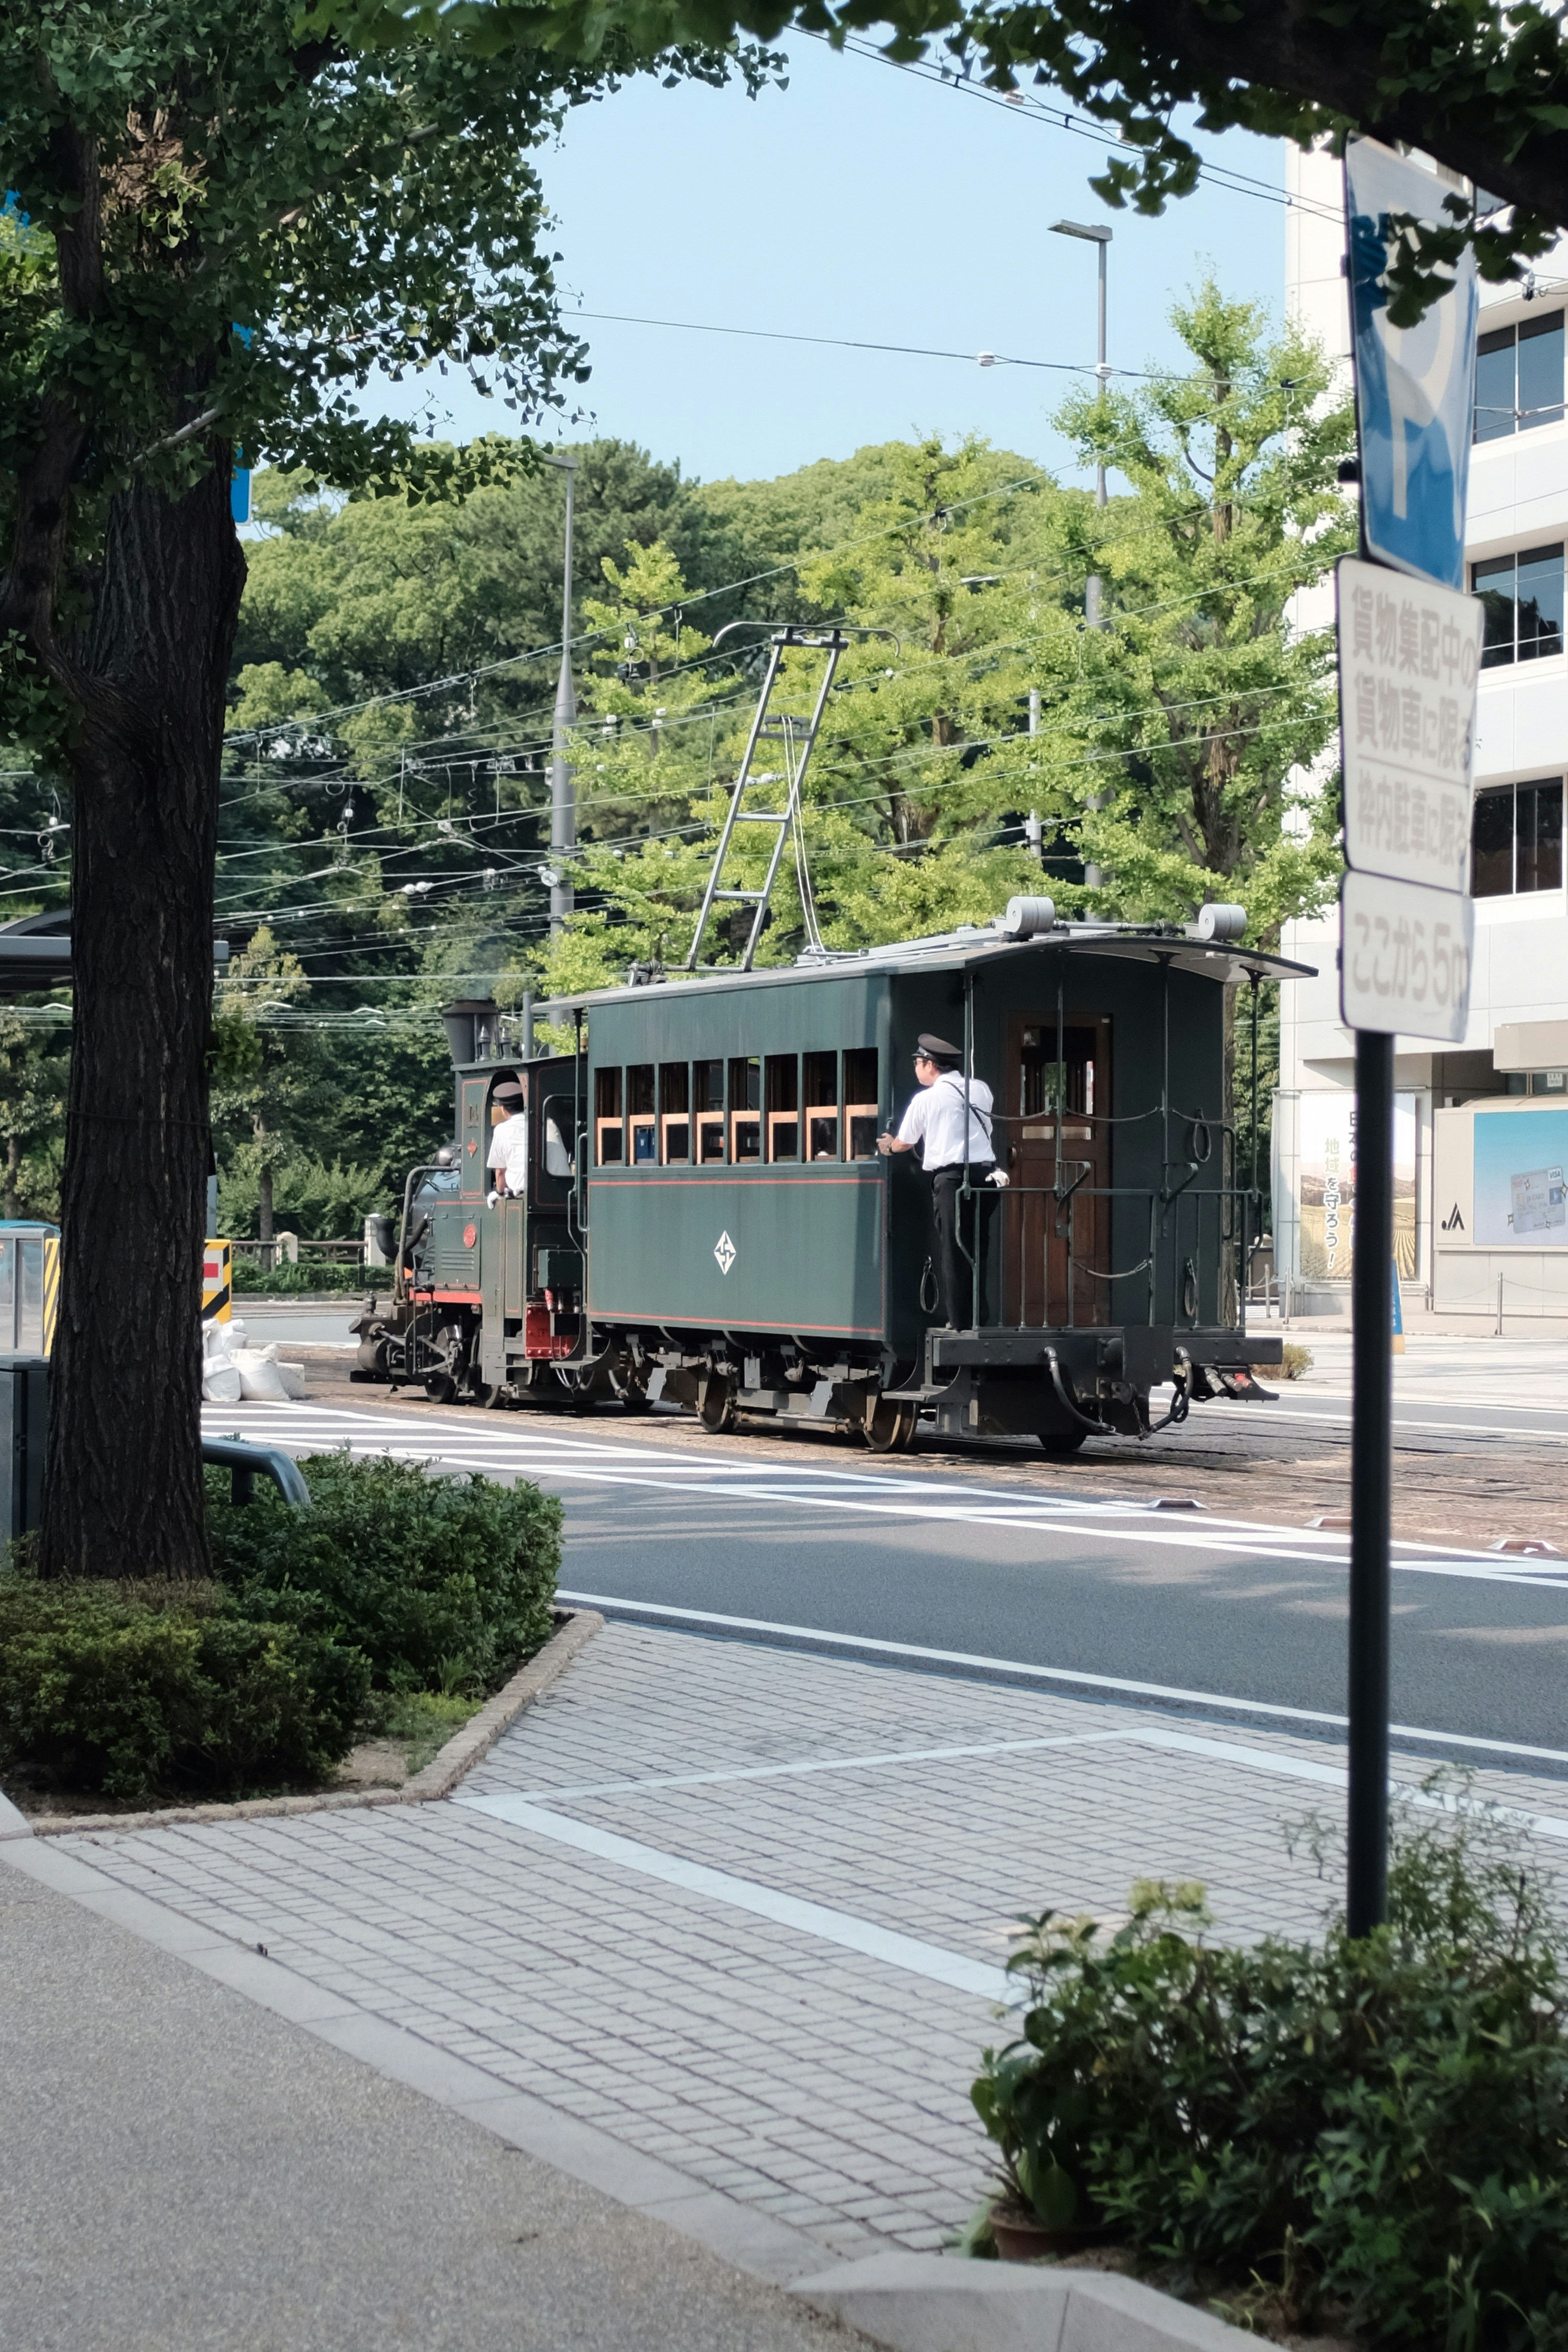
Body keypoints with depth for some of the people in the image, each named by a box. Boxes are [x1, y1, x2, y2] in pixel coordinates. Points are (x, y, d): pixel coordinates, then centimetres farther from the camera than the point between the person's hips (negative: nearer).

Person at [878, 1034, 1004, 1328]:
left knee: (951, 1249, 1)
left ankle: (958, 1320, 0)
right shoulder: (981, 1089, 11)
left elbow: (905, 1143, 11)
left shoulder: (926, 1099, 0)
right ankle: (978, 1317, 12)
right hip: (985, 1171, 5)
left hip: (949, 1175, -5)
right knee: (977, 1249, 12)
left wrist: (888, 1146, 34)